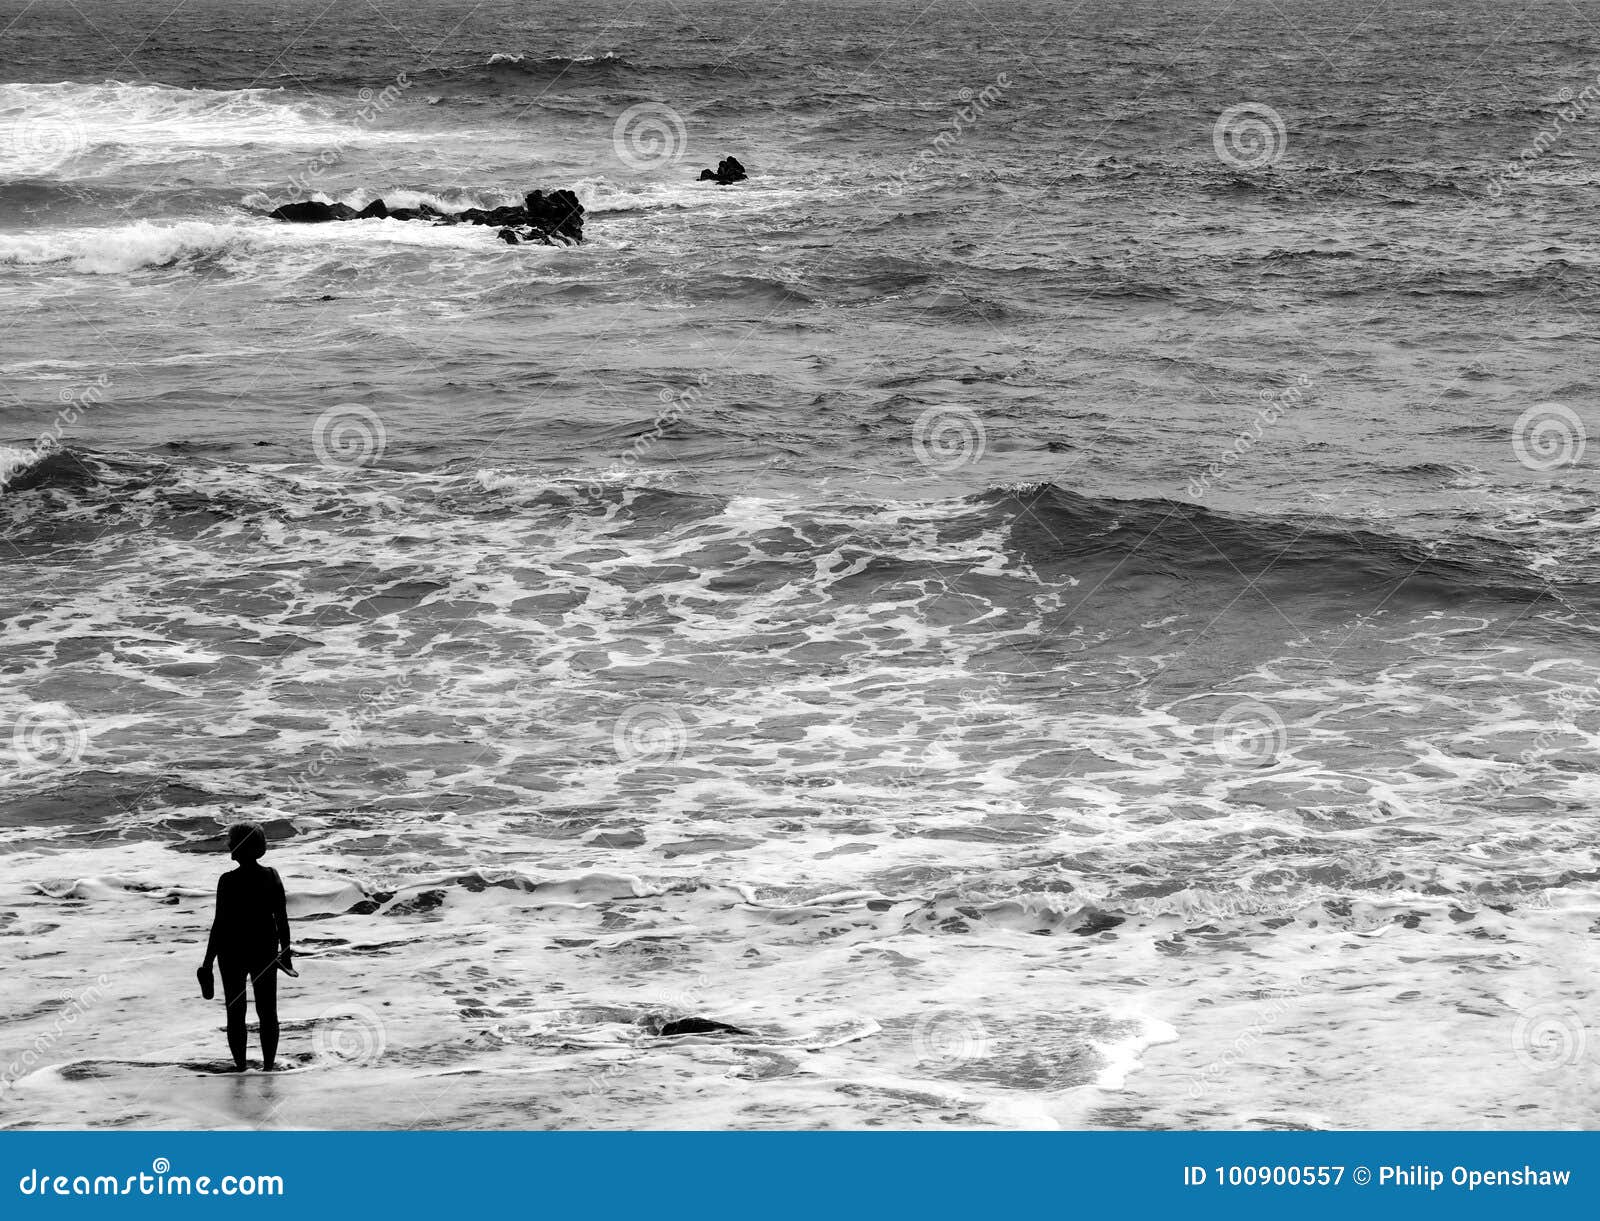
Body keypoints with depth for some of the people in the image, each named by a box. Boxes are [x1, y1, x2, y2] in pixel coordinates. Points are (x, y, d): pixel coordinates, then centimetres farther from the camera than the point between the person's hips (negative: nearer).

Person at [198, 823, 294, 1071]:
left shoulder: (228, 881, -17)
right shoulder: (271, 876, -5)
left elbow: (220, 923, -16)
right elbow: (282, 919, -1)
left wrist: (208, 962, -9)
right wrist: (285, 951, 11)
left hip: (233, 951, -3)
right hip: (265, 950, 3)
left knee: (235, 1010, 11)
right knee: (267, 1009, 14)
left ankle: (239, 1063, 15)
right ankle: (269, 1062, 17)